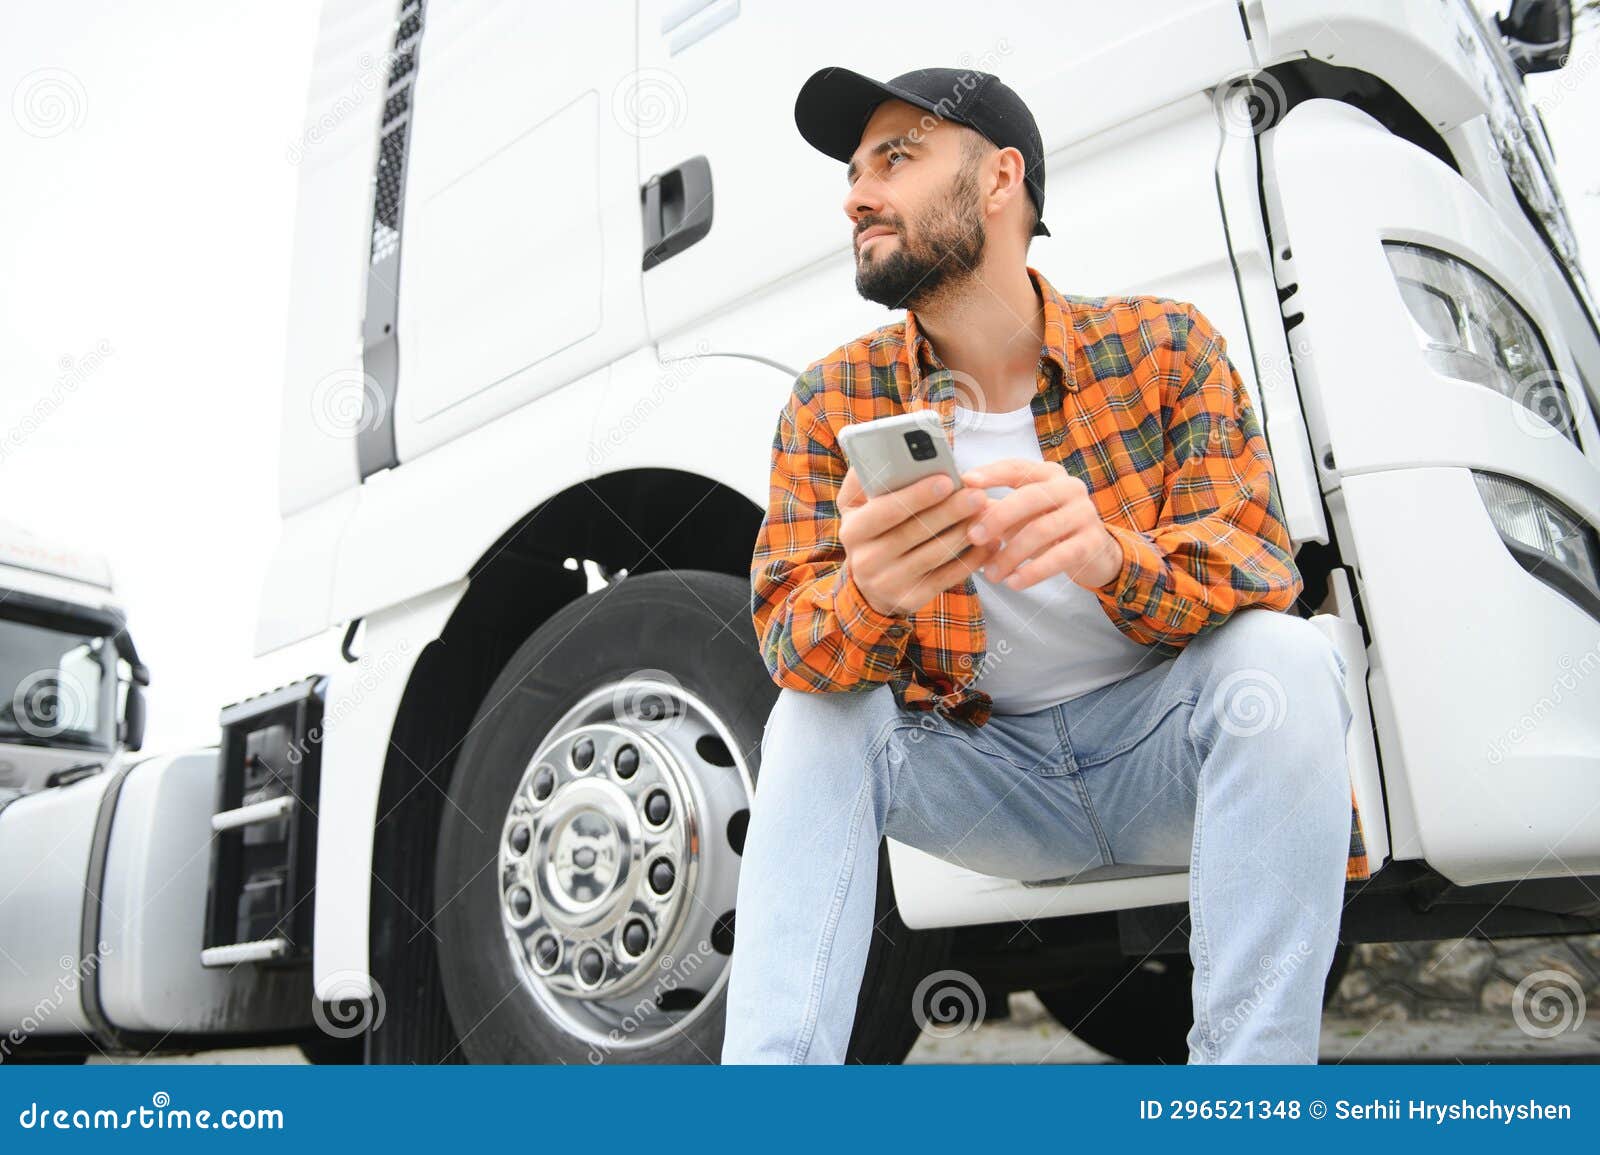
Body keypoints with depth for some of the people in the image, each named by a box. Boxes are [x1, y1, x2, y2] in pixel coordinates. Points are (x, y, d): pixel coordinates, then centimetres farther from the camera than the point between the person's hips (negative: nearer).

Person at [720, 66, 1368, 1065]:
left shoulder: (1164, 345, -9)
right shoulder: (833, 401, -6)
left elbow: (1261, 574, -17)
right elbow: (789, 639, -13)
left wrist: (1106, 554, -41)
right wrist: (865, 593, -39)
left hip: (1163, 753, -1)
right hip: (986, 774, 2)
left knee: (1280, 659, -28)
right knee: (815, 721, -22)